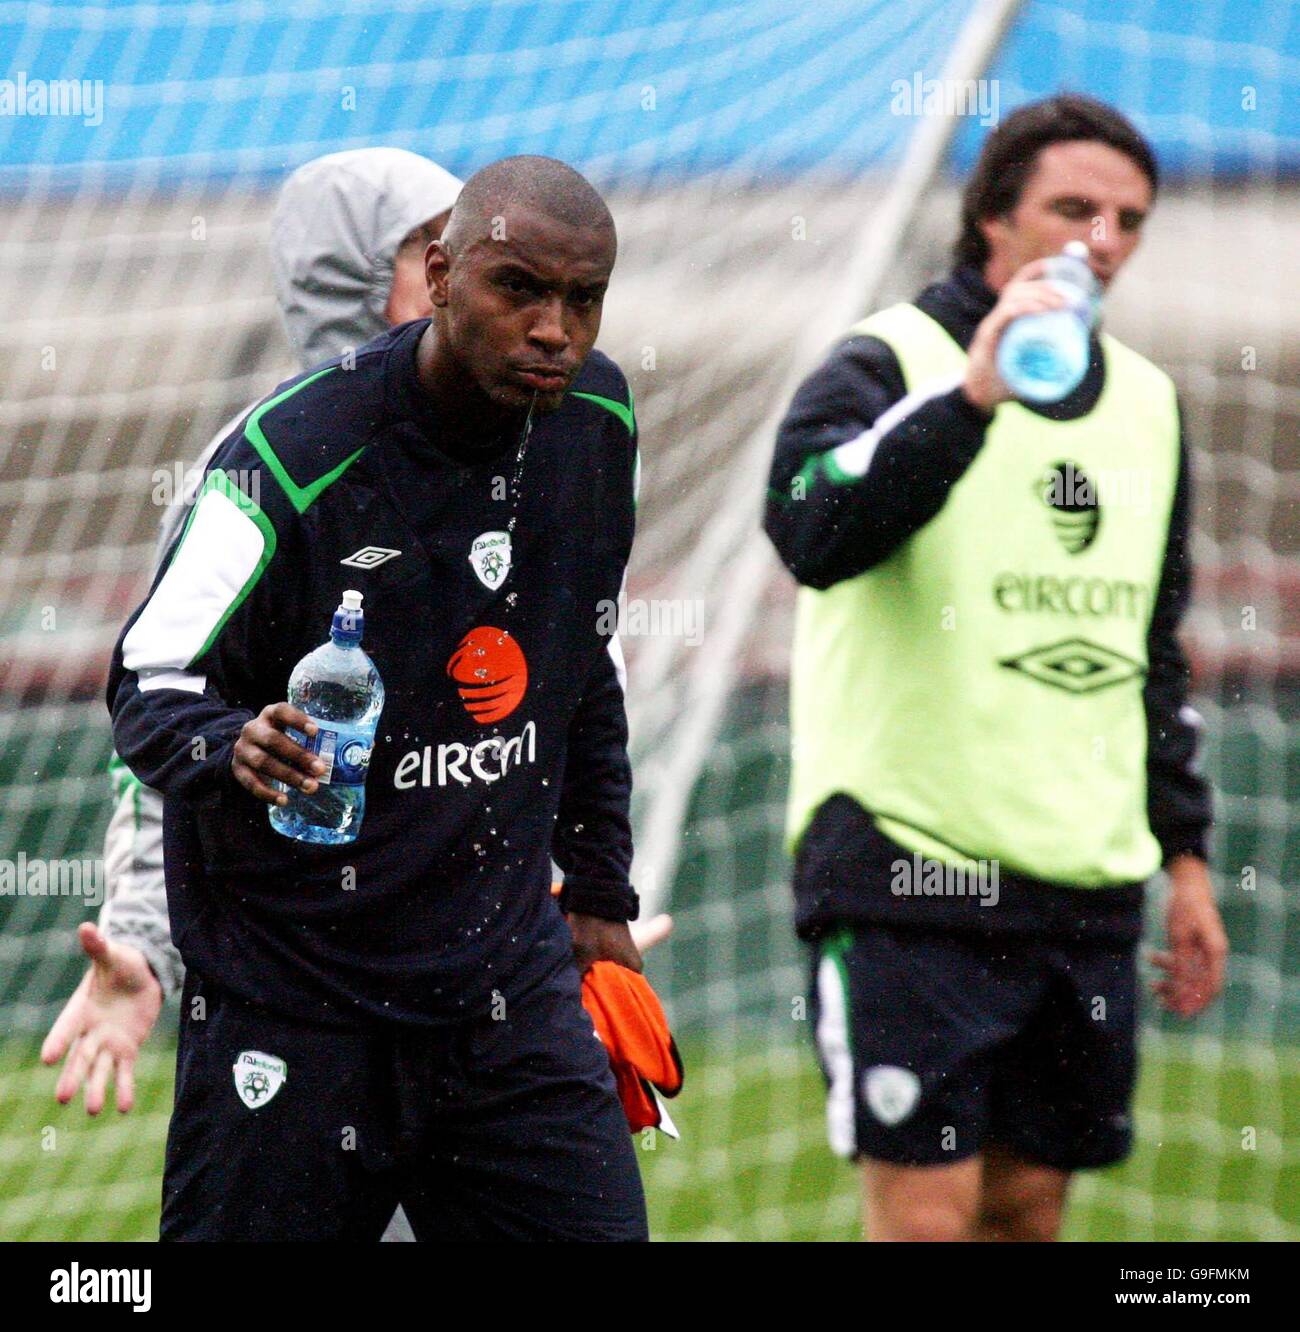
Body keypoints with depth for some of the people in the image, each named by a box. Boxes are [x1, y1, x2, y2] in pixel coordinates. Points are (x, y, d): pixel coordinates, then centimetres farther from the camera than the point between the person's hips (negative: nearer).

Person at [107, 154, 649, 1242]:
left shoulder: (594, 419, 5)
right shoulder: (292, 455, -15)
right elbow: (150, 683, -12)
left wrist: (598, 890, 21)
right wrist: (232, 747, -34)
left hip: (510, 983, 5)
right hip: (292, 1001, -5)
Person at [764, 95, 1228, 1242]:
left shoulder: (1147, 402, 16)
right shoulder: (891, 364, -5)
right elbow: (810, 534, -25)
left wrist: (1185, 854, 21)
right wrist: (971, 394, -33)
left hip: (1087, 887, 6)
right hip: (910, 870, -6)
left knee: (1031, 1201, 7)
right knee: (926, 1208, -9)